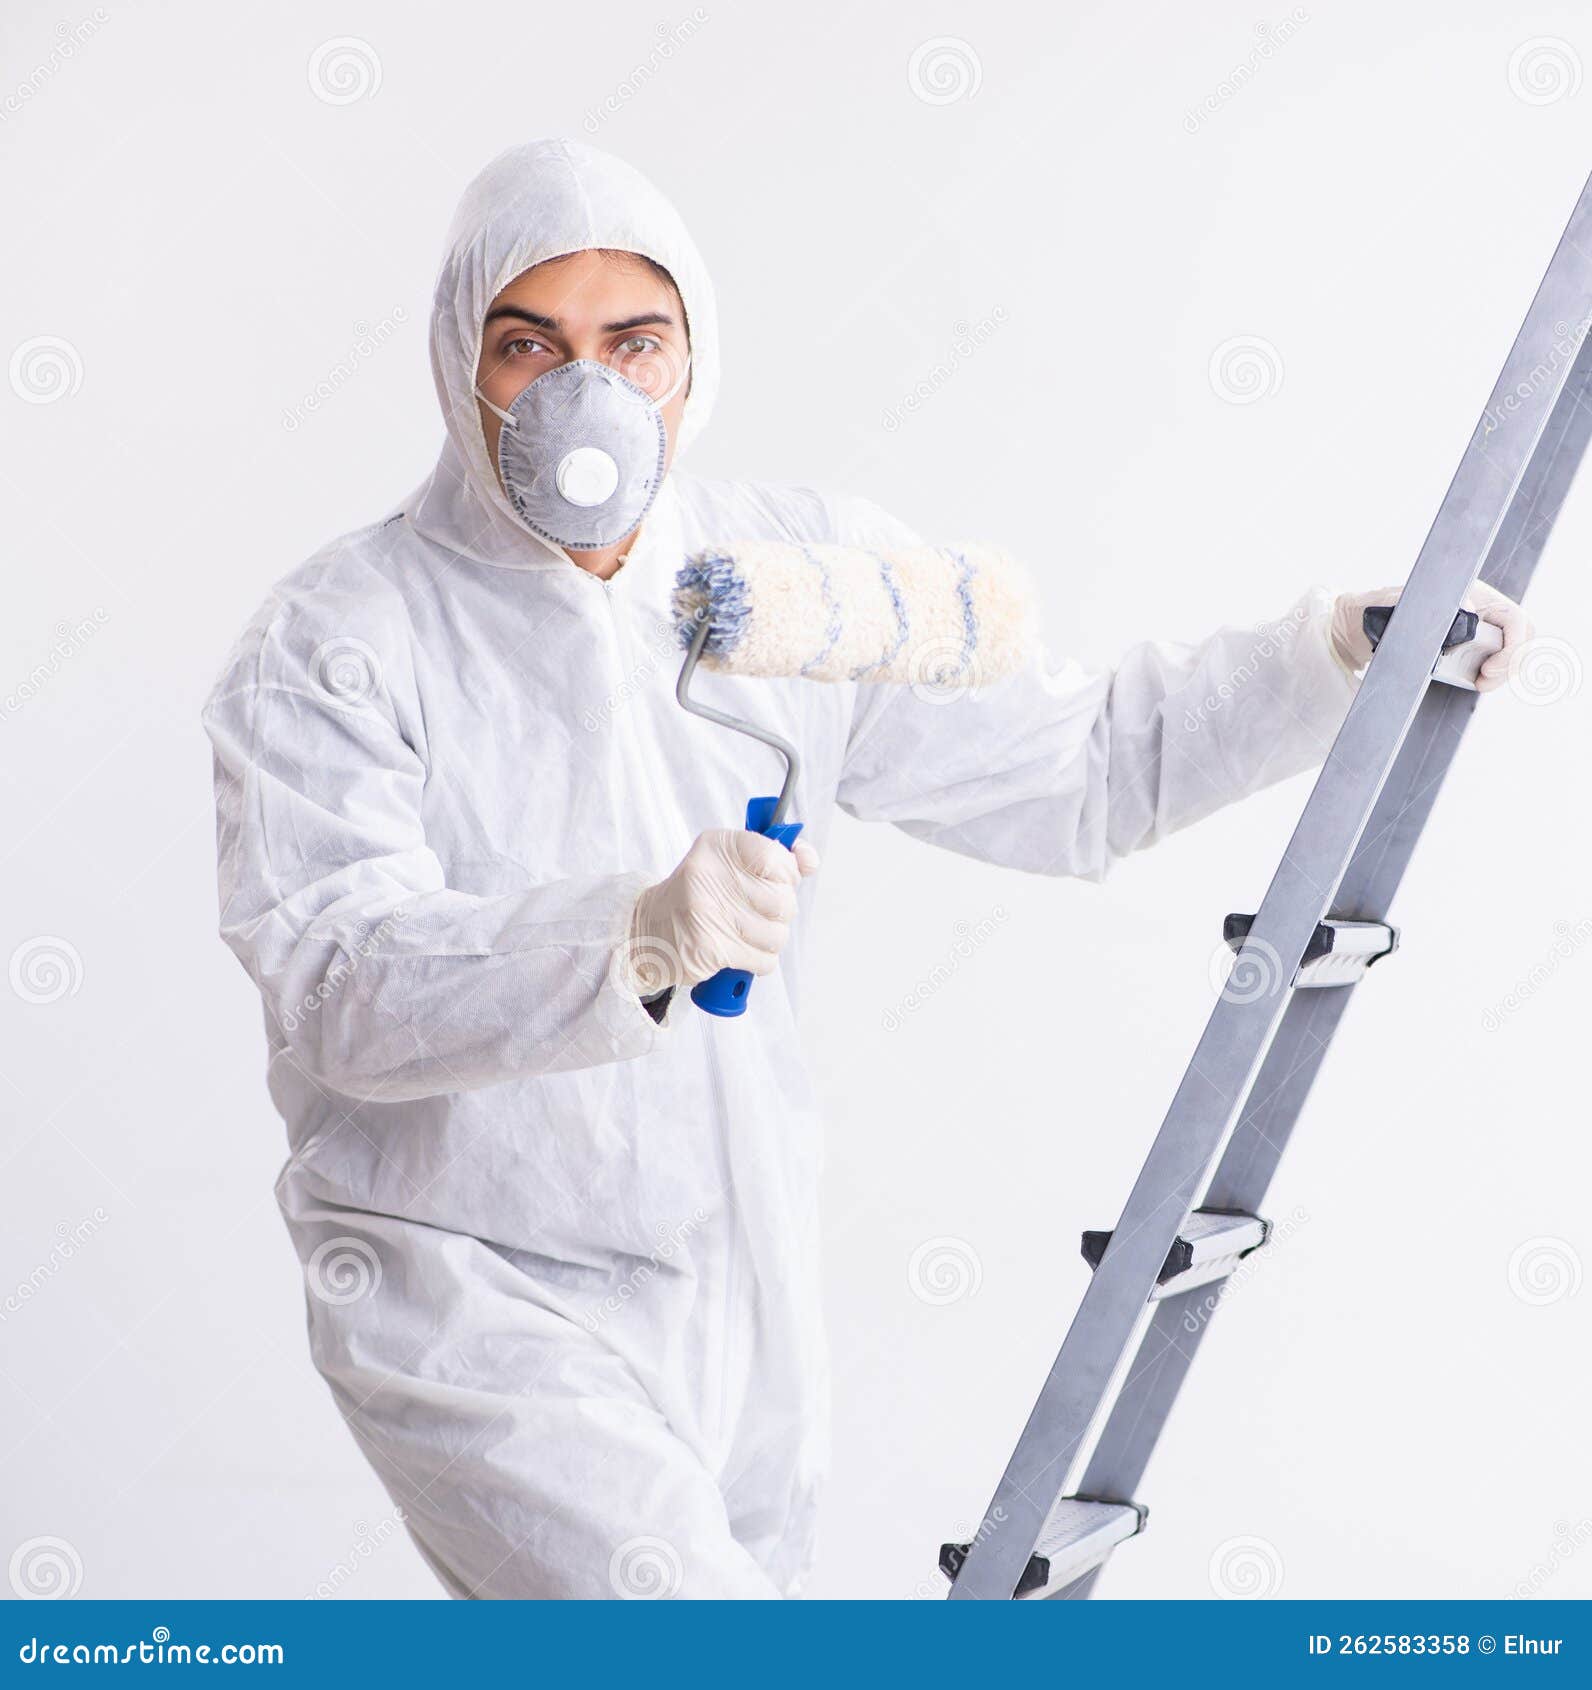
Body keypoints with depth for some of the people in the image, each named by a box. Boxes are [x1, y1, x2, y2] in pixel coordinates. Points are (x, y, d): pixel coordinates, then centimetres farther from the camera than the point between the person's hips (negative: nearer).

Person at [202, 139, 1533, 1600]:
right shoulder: (333, 643, -13)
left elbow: (1072, 772, 11)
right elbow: (335, 982, -27)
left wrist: (1344, 651, 2)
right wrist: (632, 942, -43)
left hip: (746, 1305, 6)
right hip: (471, 1303, -5)